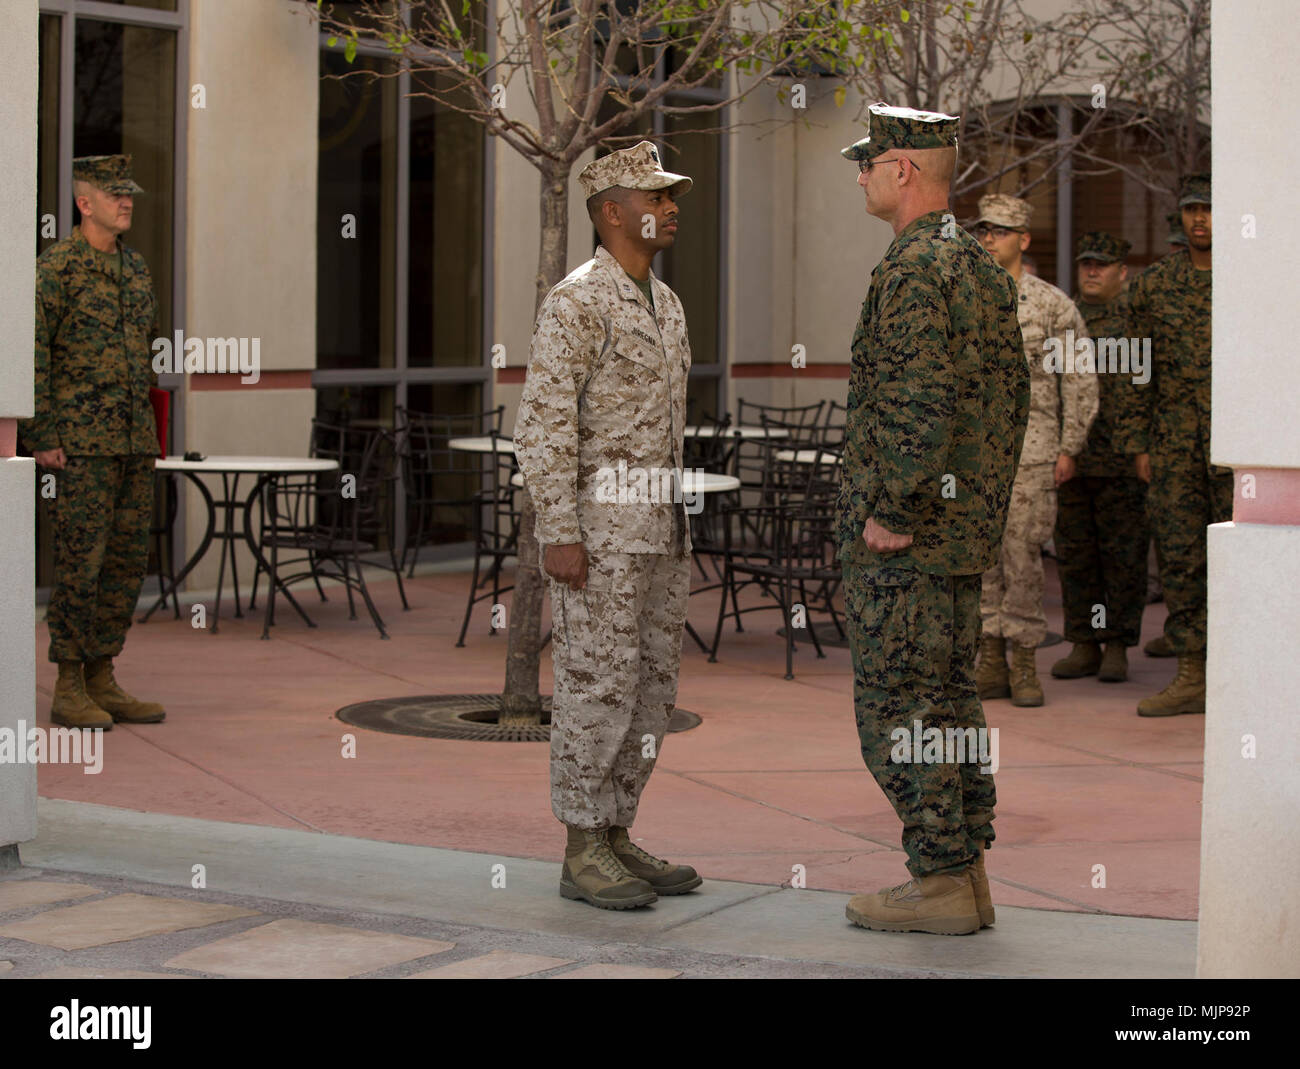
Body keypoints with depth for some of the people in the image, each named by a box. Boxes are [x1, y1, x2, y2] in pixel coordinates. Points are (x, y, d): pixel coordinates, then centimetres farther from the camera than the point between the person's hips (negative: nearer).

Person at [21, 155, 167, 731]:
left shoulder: (135, 267, 14)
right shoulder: (56, 266, -9)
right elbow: (28, 355, -13)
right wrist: (41, 439, -16)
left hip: (133, 445, 7)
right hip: (80, 445, -7)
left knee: (127, 563, 8)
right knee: (80, 563, -5)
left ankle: (102, 682, 16)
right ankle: (69, 690, 2)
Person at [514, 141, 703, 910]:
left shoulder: (665, 305, 16)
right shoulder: (576, 301, -13)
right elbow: (543, 424, -17)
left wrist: (677, 529, 20)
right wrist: (559, 536, -21)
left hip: (658, 529, 9)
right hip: (597, 527, -9)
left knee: (650, 689, 9)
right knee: (597, 689, -6)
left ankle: (616, 839, 17)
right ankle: (583, 856, 2)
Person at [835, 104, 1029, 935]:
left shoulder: (914, 269, -17)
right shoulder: (984, 267, 14)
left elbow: (921, 403, -26)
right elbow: (1012, 394, 19)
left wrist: (888, 513, -20)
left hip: (902, 535, -10)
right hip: (965, 535, 10)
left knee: (897, 708, -3)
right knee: (948, 697, 14)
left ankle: (941, 885, 1)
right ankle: (965, 878, 18)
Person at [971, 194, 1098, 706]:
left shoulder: (1053, 305, 1)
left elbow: (1080, 380, 2)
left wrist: (1070, 449, -3)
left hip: (1029, 448, -3)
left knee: (1022, 553, -6)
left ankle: (1024, 665, 3)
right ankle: (991, 663, 10)